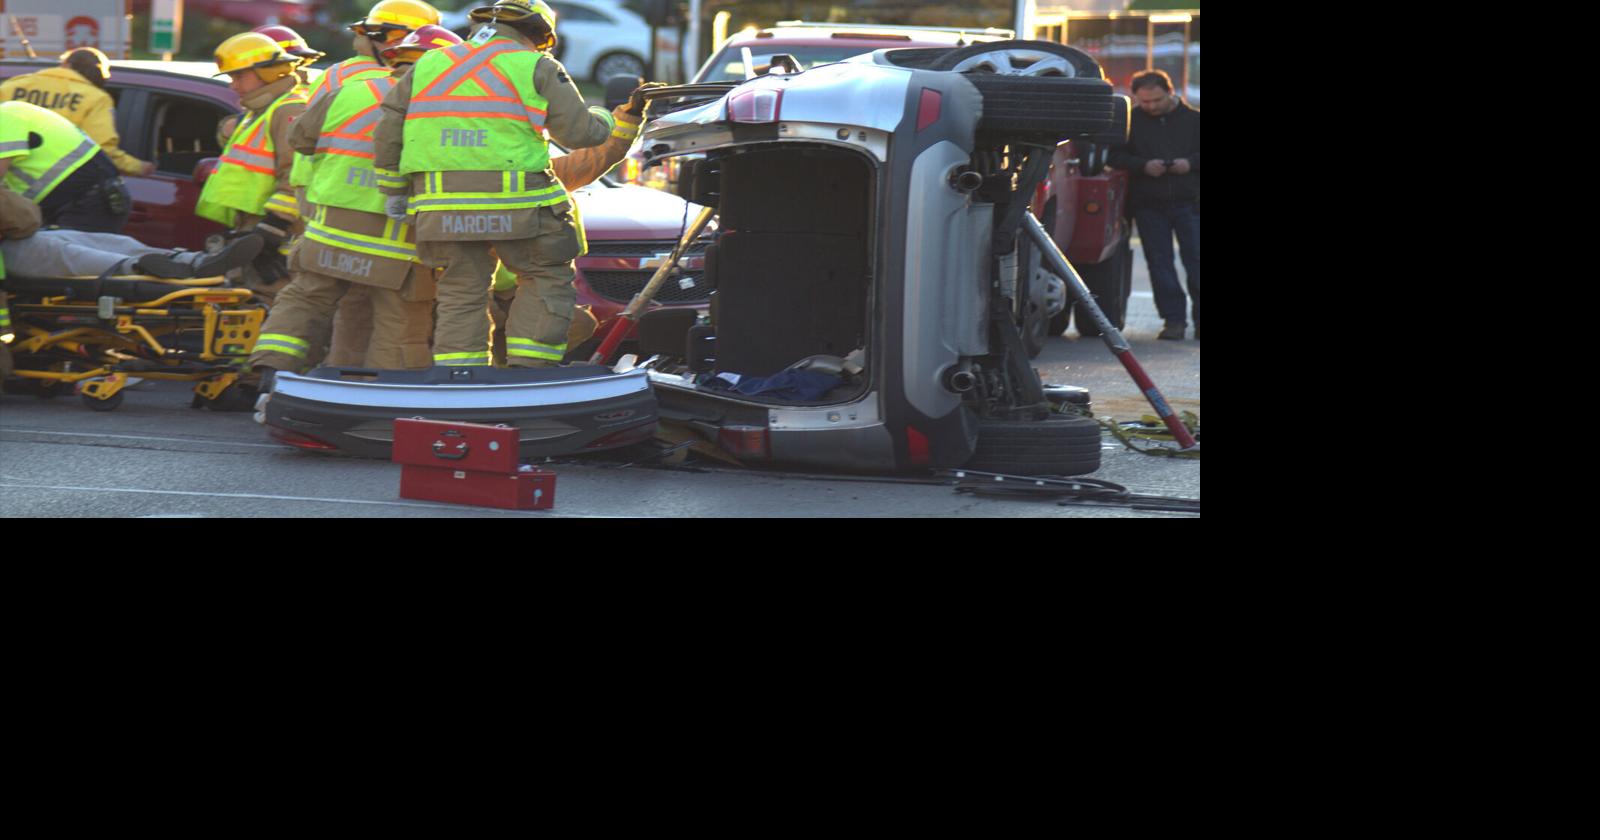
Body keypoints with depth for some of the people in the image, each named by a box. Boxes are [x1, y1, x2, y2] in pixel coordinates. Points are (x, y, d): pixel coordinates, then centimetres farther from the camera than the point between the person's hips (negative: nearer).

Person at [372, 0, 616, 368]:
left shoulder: (427, 65, 17)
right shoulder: (536, 68, 3)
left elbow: (388, 132, 14)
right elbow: (577, 131, 2)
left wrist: (394, 190, 19)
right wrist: (604, 121, 23)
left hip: (442, 206, 4)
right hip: (514, 204, -4)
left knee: (460, 296, 10)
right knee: (547, 280, 10)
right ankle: (529, 367, 0)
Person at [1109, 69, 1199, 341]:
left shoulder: (1192, 119, 6)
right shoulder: (1130, 122, 5)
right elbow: (1115, 156, 1)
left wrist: (1190, 163, -14)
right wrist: (1143, 166, -14)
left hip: (1188, 201, -1)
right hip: (1148, 204, 1)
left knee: (1195, 259, -3)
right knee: (1159, 262, 0)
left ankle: (1199, 316, 6)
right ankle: (1173, 319, 4)